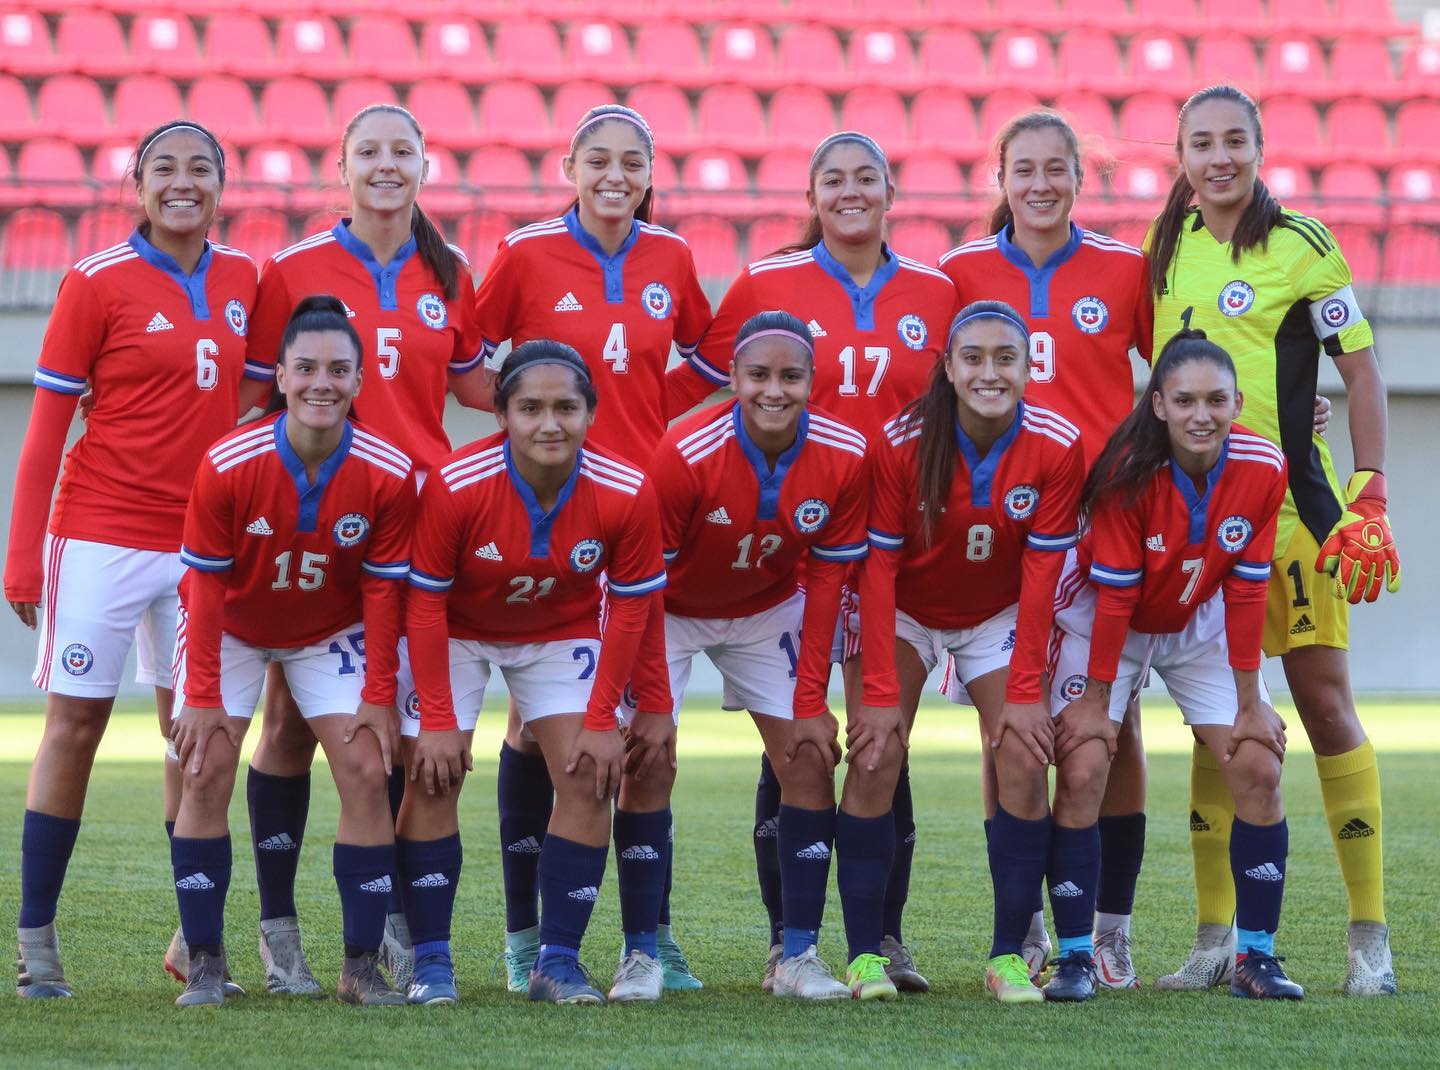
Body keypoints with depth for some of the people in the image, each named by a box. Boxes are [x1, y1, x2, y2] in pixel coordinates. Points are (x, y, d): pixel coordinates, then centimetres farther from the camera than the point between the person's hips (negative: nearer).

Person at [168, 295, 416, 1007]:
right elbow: (206, 587, -18)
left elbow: (382, 591, -12)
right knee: (206, 773, -12)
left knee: (367, 772, -10)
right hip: (233, 628, -1)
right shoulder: (227, 466, -28)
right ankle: (205, 963, -3)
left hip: (332, 634, 1)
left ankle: (362, 966, -2)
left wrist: (379, 698, -10)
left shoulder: (388, 475, -23)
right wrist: (201, 698, -17)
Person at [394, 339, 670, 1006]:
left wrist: (602, 721, -13)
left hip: (563, 634, 2)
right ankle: (430, 963, -4)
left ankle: (559, 961, -2)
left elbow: (629, 608, -13)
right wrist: (437, 721, -21)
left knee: (588, 779, -10)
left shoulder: (626, 494, -26)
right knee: (431, 780, -11)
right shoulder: (454, 485, -32)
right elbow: (425, 604, -21)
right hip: (458, 633, -2)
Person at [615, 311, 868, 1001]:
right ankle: (640, 955, -6)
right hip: (673, 610, -3)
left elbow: (825, 579, -10)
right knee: (650, 760, -14)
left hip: (769, 611, 3)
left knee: (809, 761, -6)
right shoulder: (685, 453, -31)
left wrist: (811, 701, -11)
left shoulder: (844, 458, -22)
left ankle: (798, 956, 0)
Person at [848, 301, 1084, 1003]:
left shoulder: (1057, 447, -21)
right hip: (905, 611, -1)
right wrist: (881, 693, -25)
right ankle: (864, 953, -8)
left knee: (1024, 762, -13)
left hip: (999, 616, 1)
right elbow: (878, 567, -21)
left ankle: (1009, 957, -5)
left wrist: (1024, 694, -19)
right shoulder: (902, 442, -25)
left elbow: (1041, 573, -17)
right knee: (875, 758, -15)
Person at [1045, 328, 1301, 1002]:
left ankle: (1255, 956, 2)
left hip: (1200, 626, 3)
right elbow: (1114, 591, -22)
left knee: (1258, 770, -8)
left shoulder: (1263, 470, -20)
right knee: (1081, 774, -16)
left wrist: (1250, 701, -8)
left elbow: (1245, 589, -12)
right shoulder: (1128, 472, -29)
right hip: (1107, 624, -3)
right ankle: (1075, 956, -5)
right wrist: (1096, 698, -17)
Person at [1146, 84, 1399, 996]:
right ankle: (1216, 937, 9)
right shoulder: (1167, 249, 9)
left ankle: (1372, 936, -1)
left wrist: (1371, 493, -12)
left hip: (1290, 499, -4)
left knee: (1323, 698, -5)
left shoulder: (1302, 246, -5)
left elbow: (1362, 370, -4)